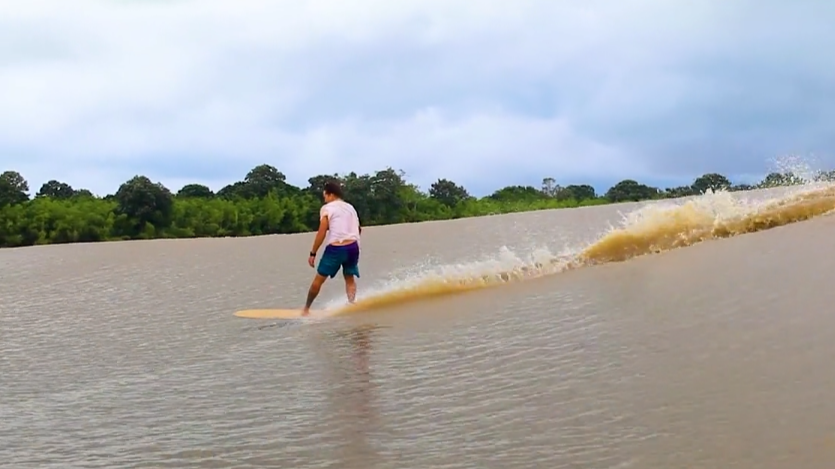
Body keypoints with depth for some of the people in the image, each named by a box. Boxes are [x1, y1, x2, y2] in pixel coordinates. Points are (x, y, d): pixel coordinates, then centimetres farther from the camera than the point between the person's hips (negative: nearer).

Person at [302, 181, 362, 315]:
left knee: (319, 279, 9)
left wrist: (313, 253, -4)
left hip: (335, 248, -5)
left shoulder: (327, 208, 0)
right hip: (353, 247, 5)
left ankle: (306, 308, 19)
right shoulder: (350, 207, 18)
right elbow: (358, 229, 24)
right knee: (350, 278, 19)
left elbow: (322, 233, -7)